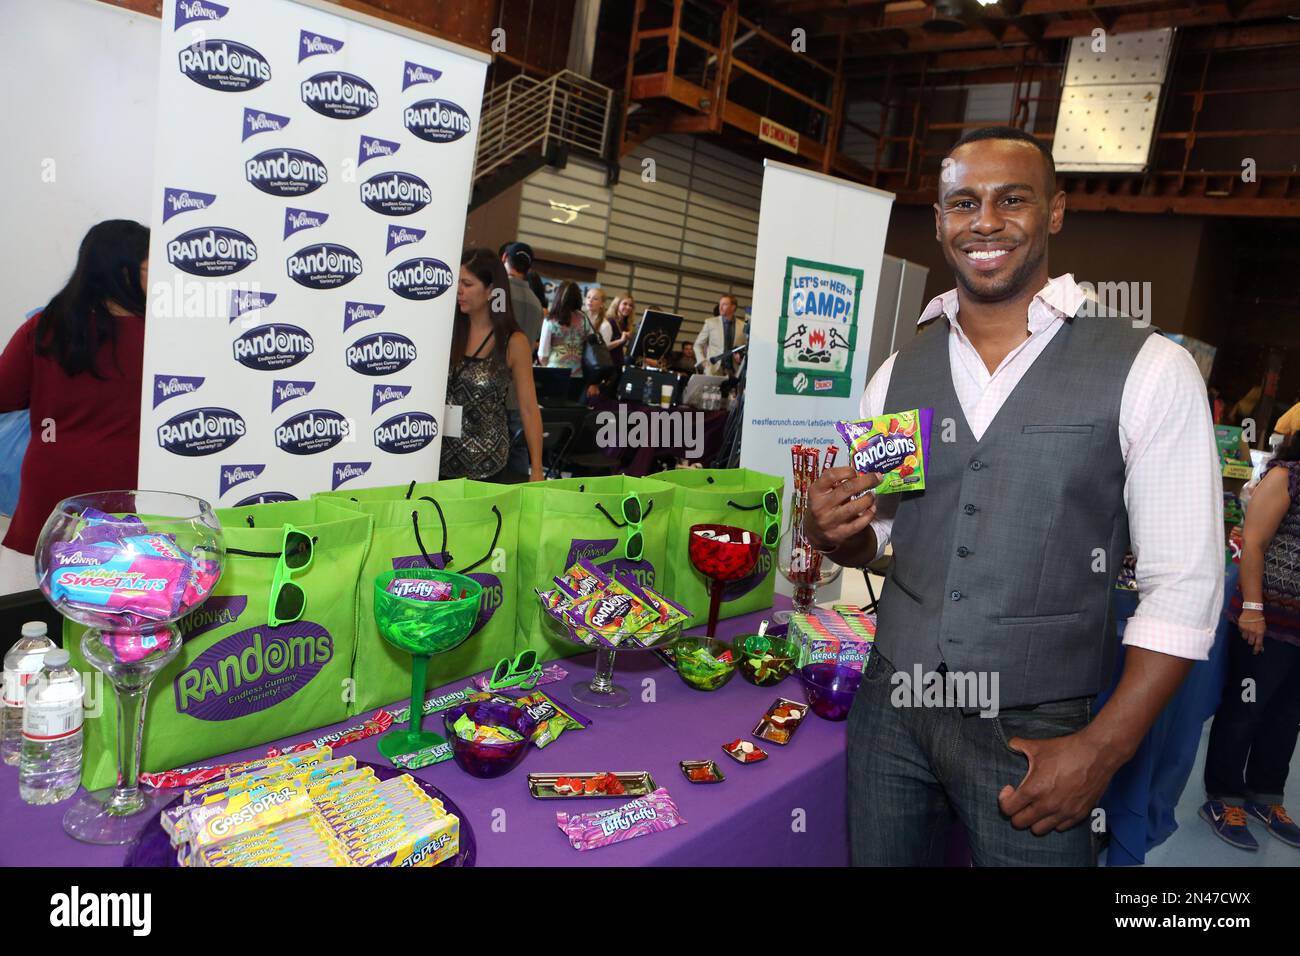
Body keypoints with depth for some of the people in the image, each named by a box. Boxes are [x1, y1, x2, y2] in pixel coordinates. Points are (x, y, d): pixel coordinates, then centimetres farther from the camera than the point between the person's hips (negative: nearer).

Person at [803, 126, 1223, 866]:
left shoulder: (1147, 370, -8)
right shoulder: (899, 374, 3)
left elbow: (1184, 589, -8)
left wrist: (1101, 749, -13)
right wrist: (832, 530, -11)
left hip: (1032, 735, -3)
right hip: (892, 706, 4)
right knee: (878, 856, 17)